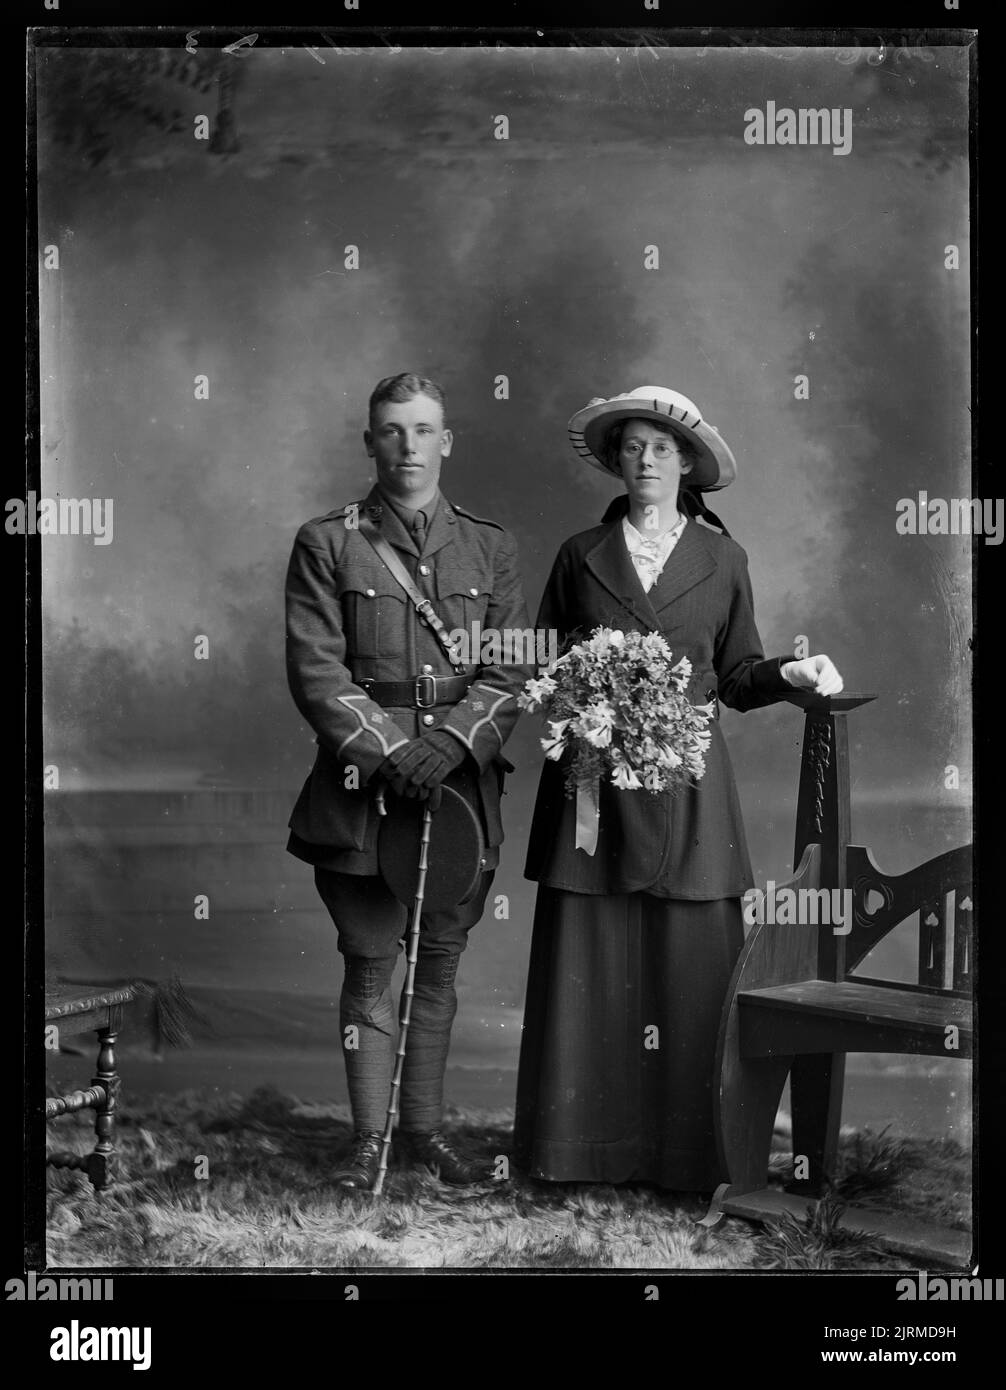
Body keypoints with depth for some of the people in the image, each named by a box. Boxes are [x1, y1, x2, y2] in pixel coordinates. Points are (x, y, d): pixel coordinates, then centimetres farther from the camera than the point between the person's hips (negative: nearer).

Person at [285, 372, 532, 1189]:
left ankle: (427, 1129, 20)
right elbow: (317, 670, -5)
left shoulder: (489, 548, 10)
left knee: (439, 963, 9)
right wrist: (387, 751, -15)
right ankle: (370, 1138, 12)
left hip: (460, 782, 2)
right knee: (369, 965, 2)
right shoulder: (327, 544, 3)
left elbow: (512, 671, 3)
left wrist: (452, 740, -13)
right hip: (362, 785, -2)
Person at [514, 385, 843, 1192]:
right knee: (587, 963, -1)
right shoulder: (581, 556, 11)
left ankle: (690, 1153, 6)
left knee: (693, 966, -3)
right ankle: (586, 1147, 9)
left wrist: (791, 672, -7)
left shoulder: (722, 560, 9)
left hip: (686, 785, 0)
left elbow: (736, 675, 12)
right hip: (592, 780, 1)